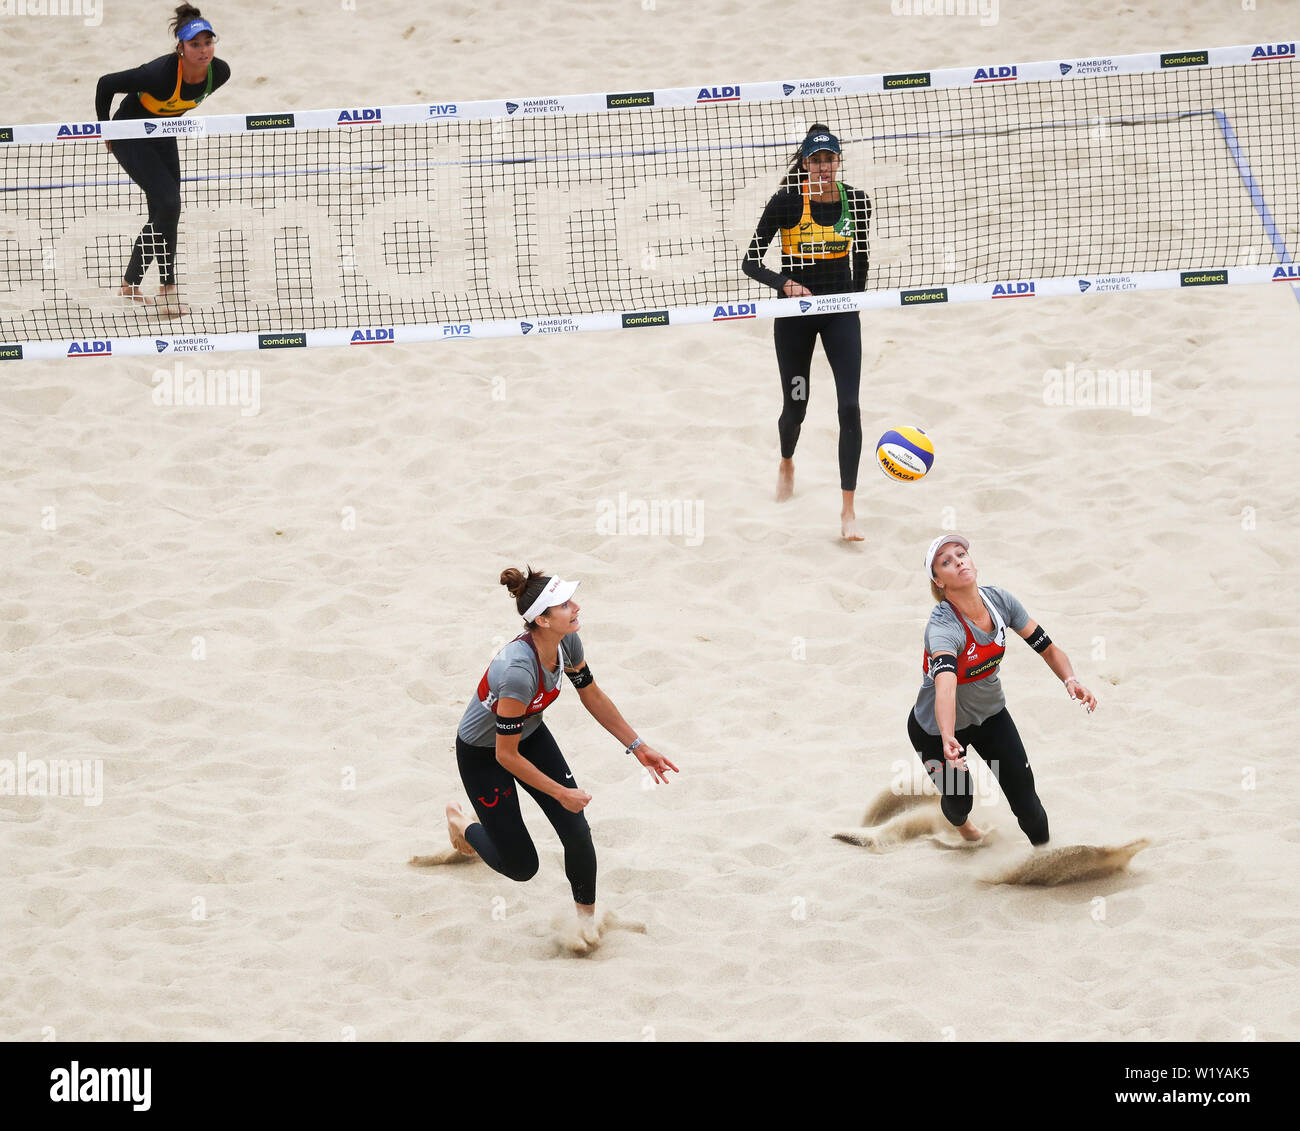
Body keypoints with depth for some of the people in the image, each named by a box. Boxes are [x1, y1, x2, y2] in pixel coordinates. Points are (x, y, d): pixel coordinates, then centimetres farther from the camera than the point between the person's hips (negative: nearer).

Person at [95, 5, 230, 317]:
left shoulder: (219, 72, -17)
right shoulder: (163, 72, -36)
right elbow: (106, 84, -24)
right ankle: (167, 290, -10)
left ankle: (129, 285, 27)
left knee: (162, 214, 8)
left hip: (163, 136, 7)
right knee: (169, 203, -19)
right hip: (130, 136, -7)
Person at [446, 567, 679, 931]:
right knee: (520, 867, 2)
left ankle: (588, 917, 17)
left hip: (531, 734, 6)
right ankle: (462, 824, 32)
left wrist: (639, 747, 2)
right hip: (481, 754, -6)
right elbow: (507, 755, -30)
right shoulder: (519, 671, -41)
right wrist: (561, 793, -21)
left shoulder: (567, 642, -19)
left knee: (577, 834, -6)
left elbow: (592, 697, 2)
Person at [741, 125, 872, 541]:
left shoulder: (855, 201, -5)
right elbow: (750, 262, -15)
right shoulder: (787, 202, -15)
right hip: (795, 314, -2)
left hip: (840, 312, 2)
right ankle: (786, 464, 47)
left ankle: (848, 510, -8)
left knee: (850, 406, -11)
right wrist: (785, 284, -31)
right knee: (796, 407, 10)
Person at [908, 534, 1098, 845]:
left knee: (1025, 801, -2)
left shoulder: (999, 600, -18)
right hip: (937, 728, -4)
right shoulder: (943, 627, -37)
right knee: (960, 802, 10)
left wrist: (1070, 680, -30)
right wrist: (948, 741, -71)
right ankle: (959, 820, 49)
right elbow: (945, 685, -55)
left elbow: (1046, 646, -9)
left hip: (990, 713, 4)